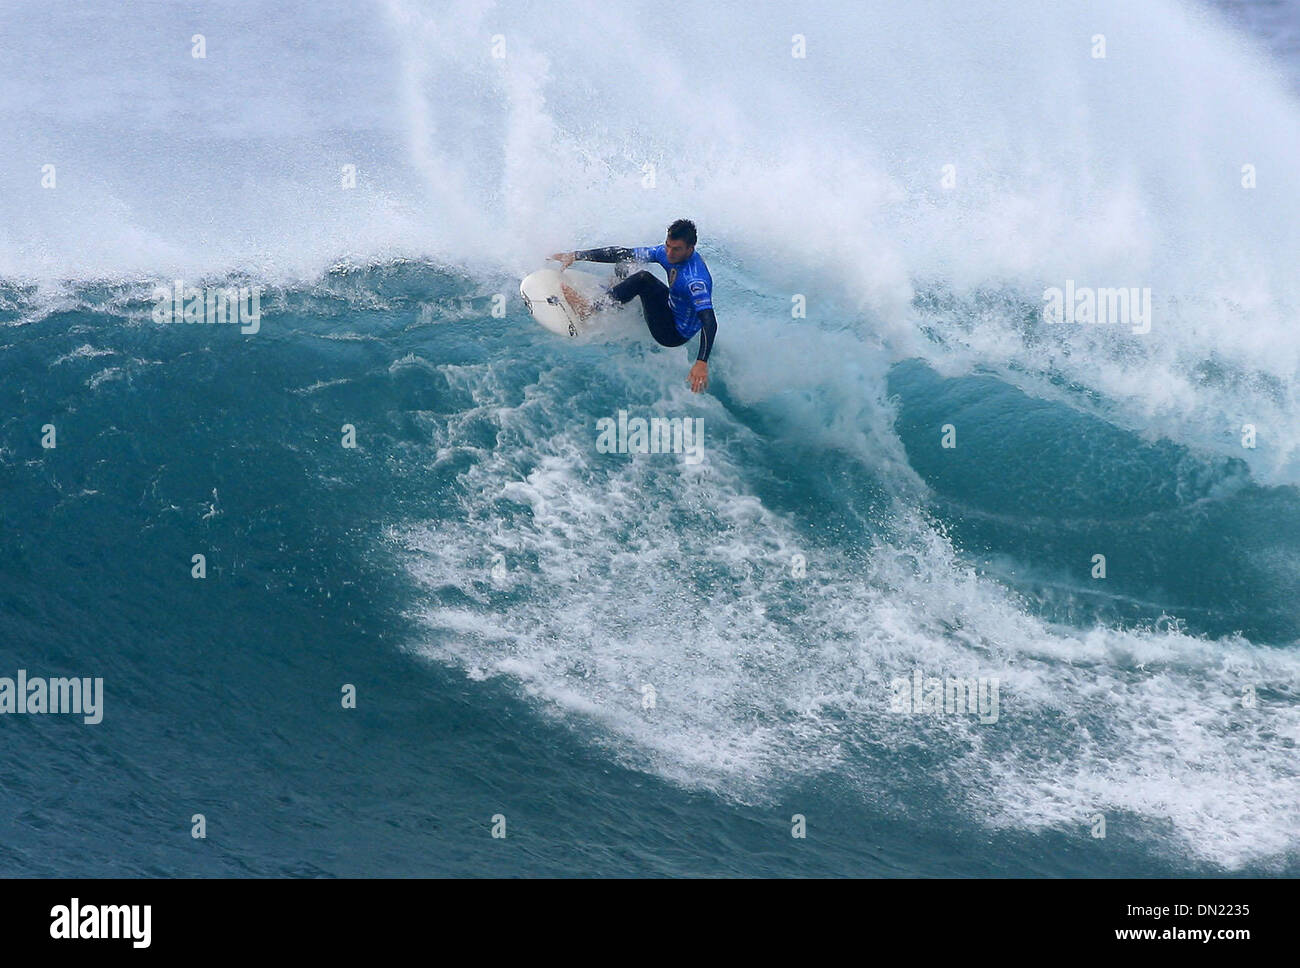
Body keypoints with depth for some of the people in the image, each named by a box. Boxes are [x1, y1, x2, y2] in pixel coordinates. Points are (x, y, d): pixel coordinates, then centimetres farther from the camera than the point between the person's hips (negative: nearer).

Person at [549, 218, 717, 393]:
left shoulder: (695, 279, -34)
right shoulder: (666, 253, -10)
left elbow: (710, 322, -43)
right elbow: (624, 254, -5)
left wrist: (702, 363, -56)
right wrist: (576, 256, -6)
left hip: (674, 334, -9)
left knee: (644, 279, -30)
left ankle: (590, 308, -18)